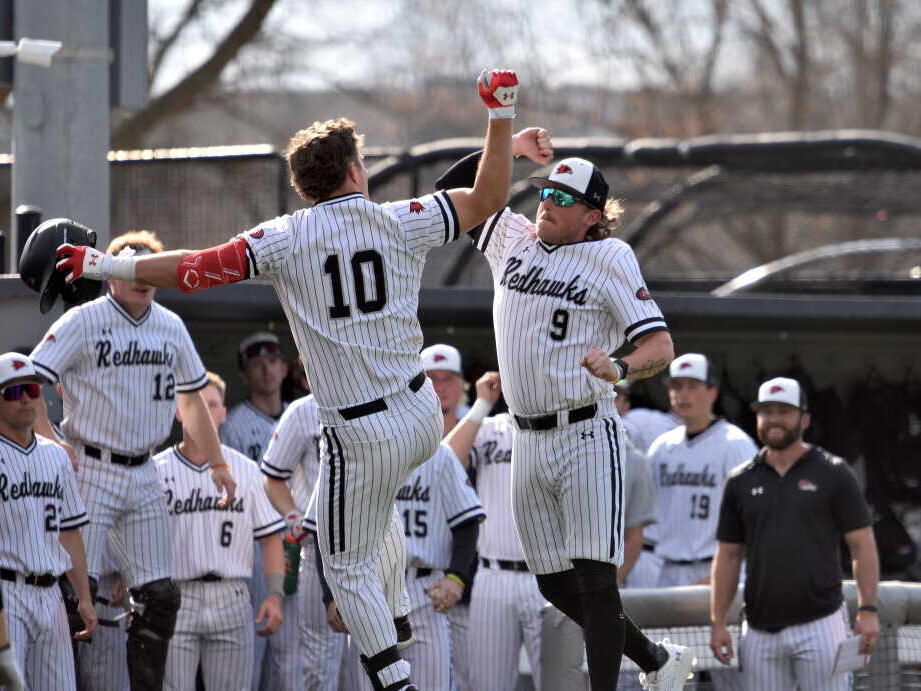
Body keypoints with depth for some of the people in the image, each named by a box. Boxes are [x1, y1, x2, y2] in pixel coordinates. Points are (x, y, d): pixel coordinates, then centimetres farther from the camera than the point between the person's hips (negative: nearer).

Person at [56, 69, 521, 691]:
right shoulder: (402, 223, -2)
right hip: (424, 418, 4)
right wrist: (501, 116, 9)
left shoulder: (285, 240, -6)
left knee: (348, 566, 9)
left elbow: (196, 270, -8)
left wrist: (108, 267, 2)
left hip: (362, 438, -4)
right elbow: (488, 197, 4)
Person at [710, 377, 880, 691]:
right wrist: (717, 622, 6)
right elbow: (728, 555, 13)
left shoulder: (833, 474, 3)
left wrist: (868, 609, -10)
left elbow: (862, 545, 0)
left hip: (819, 625, -3)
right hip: (760, 628, 3)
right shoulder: (741, 482, 12)